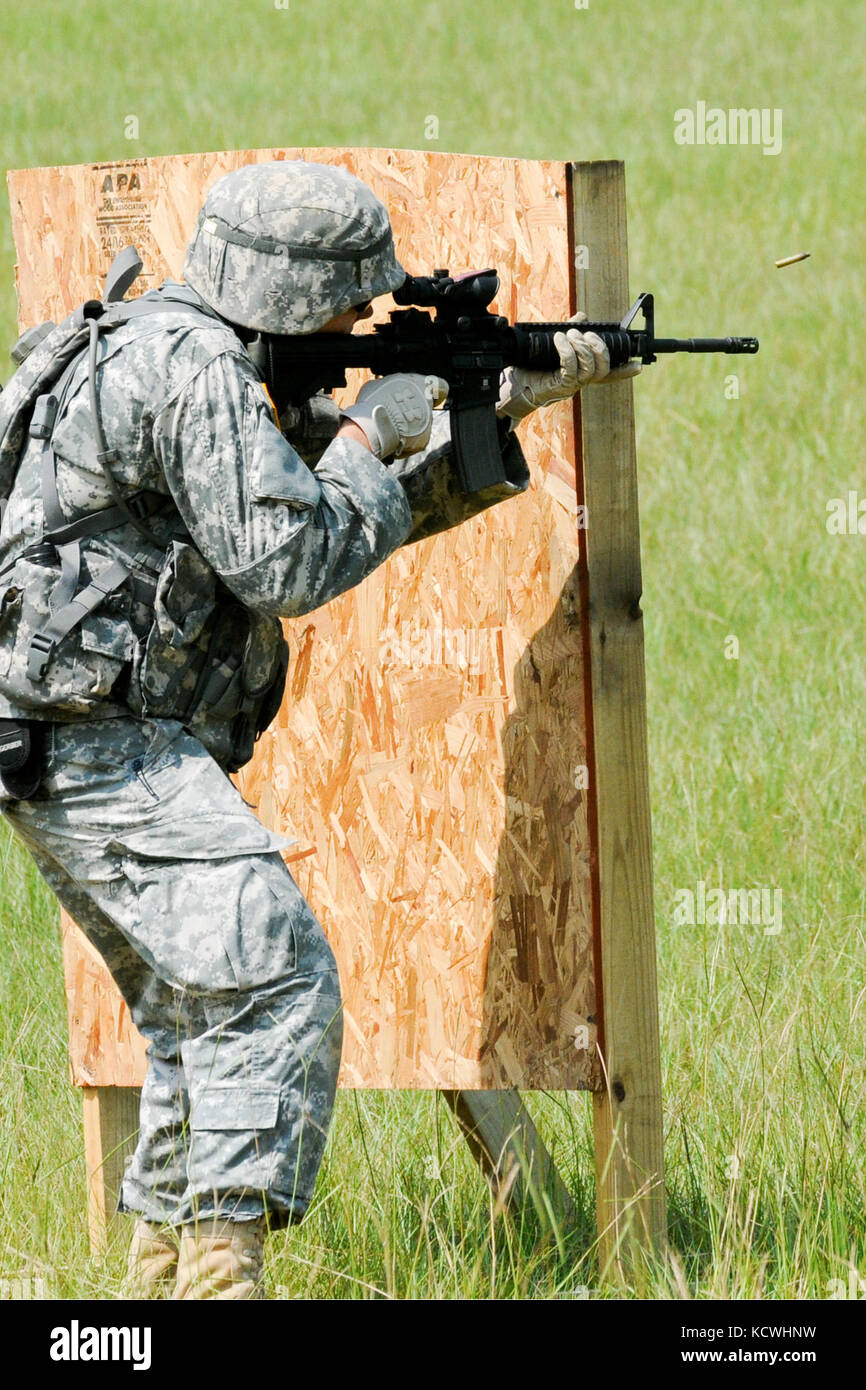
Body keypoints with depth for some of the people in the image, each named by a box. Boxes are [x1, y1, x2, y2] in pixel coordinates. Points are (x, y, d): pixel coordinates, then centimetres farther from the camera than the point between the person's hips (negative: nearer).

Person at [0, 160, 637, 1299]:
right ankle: (222, 1269, -25)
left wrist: (513, 402, 18)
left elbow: (381, 509, 26)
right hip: (98, 742, -11)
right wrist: (371, 436, -6)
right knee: (274, 979, -18)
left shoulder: (240, 374, 18)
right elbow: (290, 562, -20)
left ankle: (164, 1281, 18)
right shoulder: (195, 369, -15)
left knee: (203, 1015, 15)